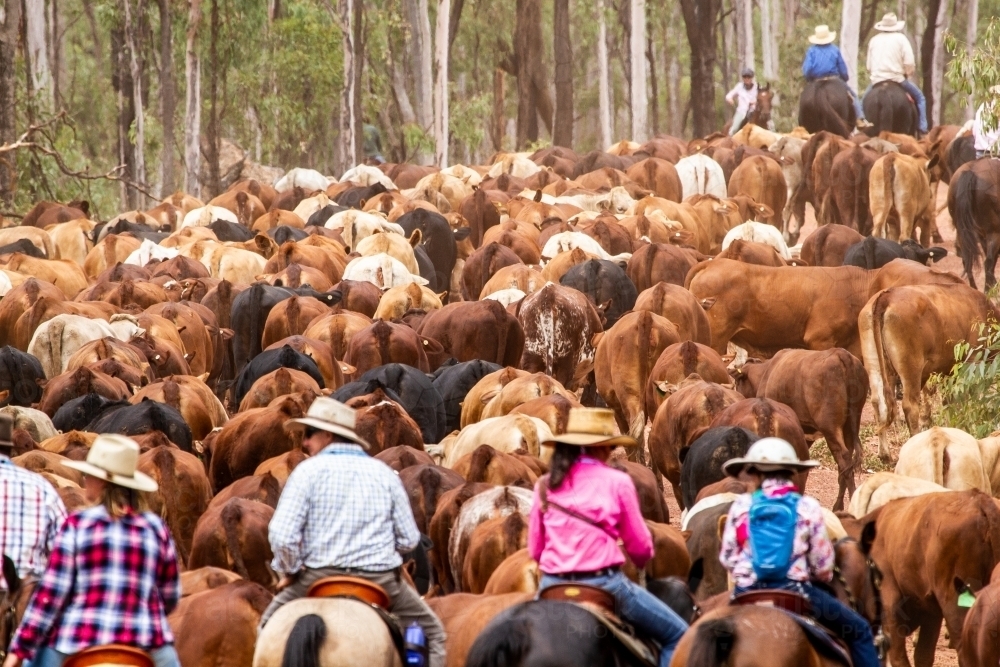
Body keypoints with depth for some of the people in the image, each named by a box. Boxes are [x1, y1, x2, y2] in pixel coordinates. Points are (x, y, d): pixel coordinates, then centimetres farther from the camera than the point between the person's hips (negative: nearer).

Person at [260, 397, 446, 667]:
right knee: (431, 634, 20)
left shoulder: (309, 470, -4)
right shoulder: (384, 473, 6)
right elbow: (409, 540, 7)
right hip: (382, 581, 1)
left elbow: (282, 533, -13)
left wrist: (289, 572, 3)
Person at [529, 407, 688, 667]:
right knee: (677, 635, 8)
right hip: (603, 583, -5)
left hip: (552, 586, 5)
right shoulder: (617, 482, -4)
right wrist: (641, 560, 26)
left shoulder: (545, 486, 6)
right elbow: (640, 546, 3)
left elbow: (535, 549, 10)